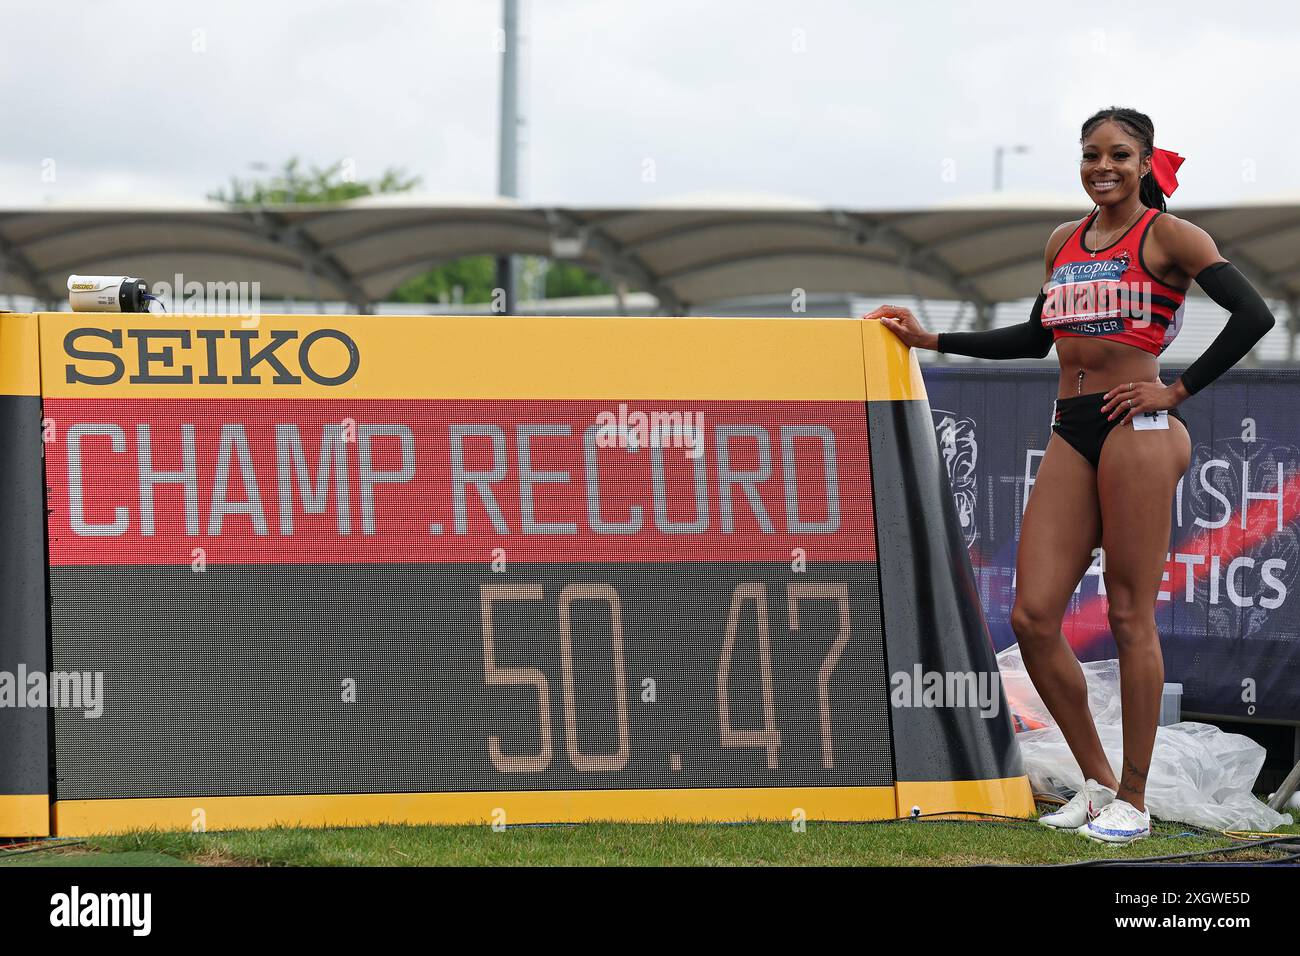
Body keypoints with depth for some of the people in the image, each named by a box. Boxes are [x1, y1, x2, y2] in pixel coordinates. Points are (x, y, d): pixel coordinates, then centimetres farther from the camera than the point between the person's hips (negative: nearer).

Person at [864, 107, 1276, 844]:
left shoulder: (1168, 236, -2)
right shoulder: (1065, 242, 17)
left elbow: (1254, 316, -11)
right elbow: (1037, 337, 30)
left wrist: (1178, 392, -10)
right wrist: (931, 339, 28)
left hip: (1136, 430, -7)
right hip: (1072, 432, 7)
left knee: (1131, 617, -5)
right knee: (1033, 617, -1)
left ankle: (1133, 800, 3)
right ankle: (1098, 782, 12)